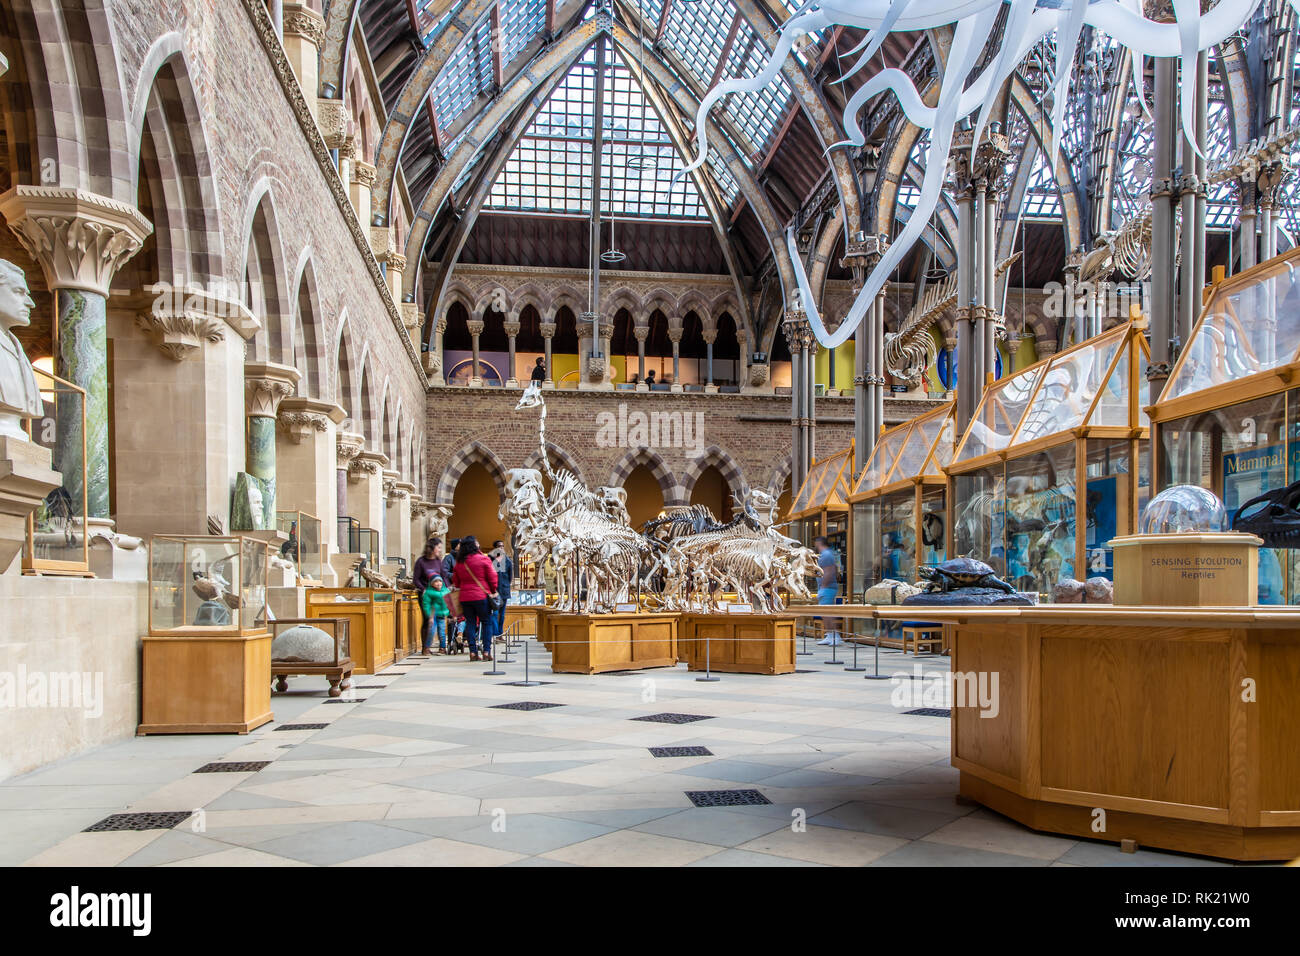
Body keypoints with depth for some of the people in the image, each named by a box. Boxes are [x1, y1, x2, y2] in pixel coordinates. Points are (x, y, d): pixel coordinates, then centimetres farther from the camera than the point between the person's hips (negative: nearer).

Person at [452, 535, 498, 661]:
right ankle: (486, 651, 0)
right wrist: (493, 591, 9)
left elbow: (455, 580, 15)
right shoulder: (483, 559, -7)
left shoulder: (459, 562, 7)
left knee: (470, 623, 8)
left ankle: (473, 652, 3)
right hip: (482, 596, -4)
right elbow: (492, 577, -5)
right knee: (486, 622, 5)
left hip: (465, 597, 4)